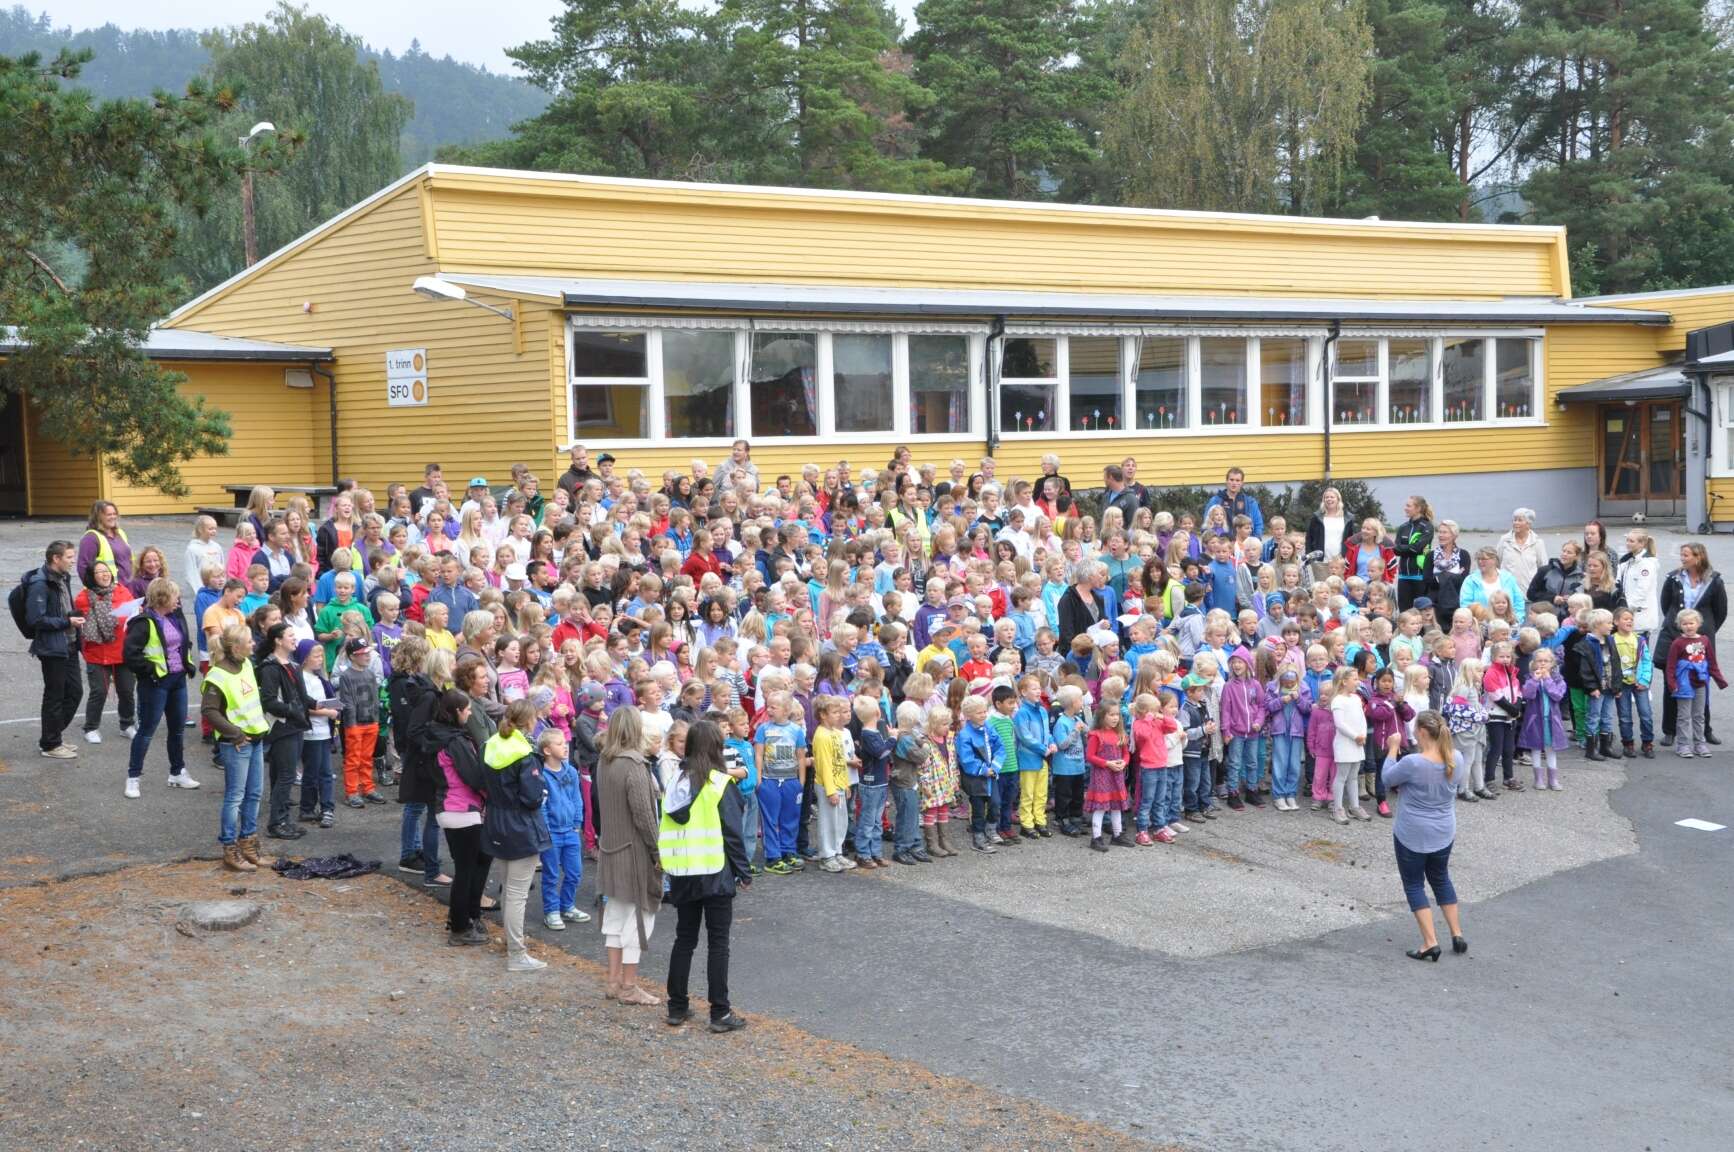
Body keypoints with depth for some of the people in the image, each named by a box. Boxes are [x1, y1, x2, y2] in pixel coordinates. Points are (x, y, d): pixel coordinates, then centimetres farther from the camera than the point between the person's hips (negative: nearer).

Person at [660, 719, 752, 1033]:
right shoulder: (720, 784, -11)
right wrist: (743, 871, -3)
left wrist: (673, 868, 15)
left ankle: (677, 1008, 17)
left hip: (681, 874, 5)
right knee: (718, 943, 0)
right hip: (715, 874, -5)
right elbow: (732, 833, -11)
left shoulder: (676, 782, 6)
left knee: (684, 939, 14)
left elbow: (667, 828, 9)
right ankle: (720, 1013, 1)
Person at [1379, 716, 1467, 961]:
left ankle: (1430, 942, 2)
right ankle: (1457, 935, 26)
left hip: (1412, 835, -6)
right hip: (1444, 833, 6)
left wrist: (1393, 748, 0)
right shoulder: (1455, 760, -8)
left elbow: (1388, 779, -8)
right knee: (1441, 879, 24)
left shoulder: (1412, 763, -27)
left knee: (1414, 884, 8)